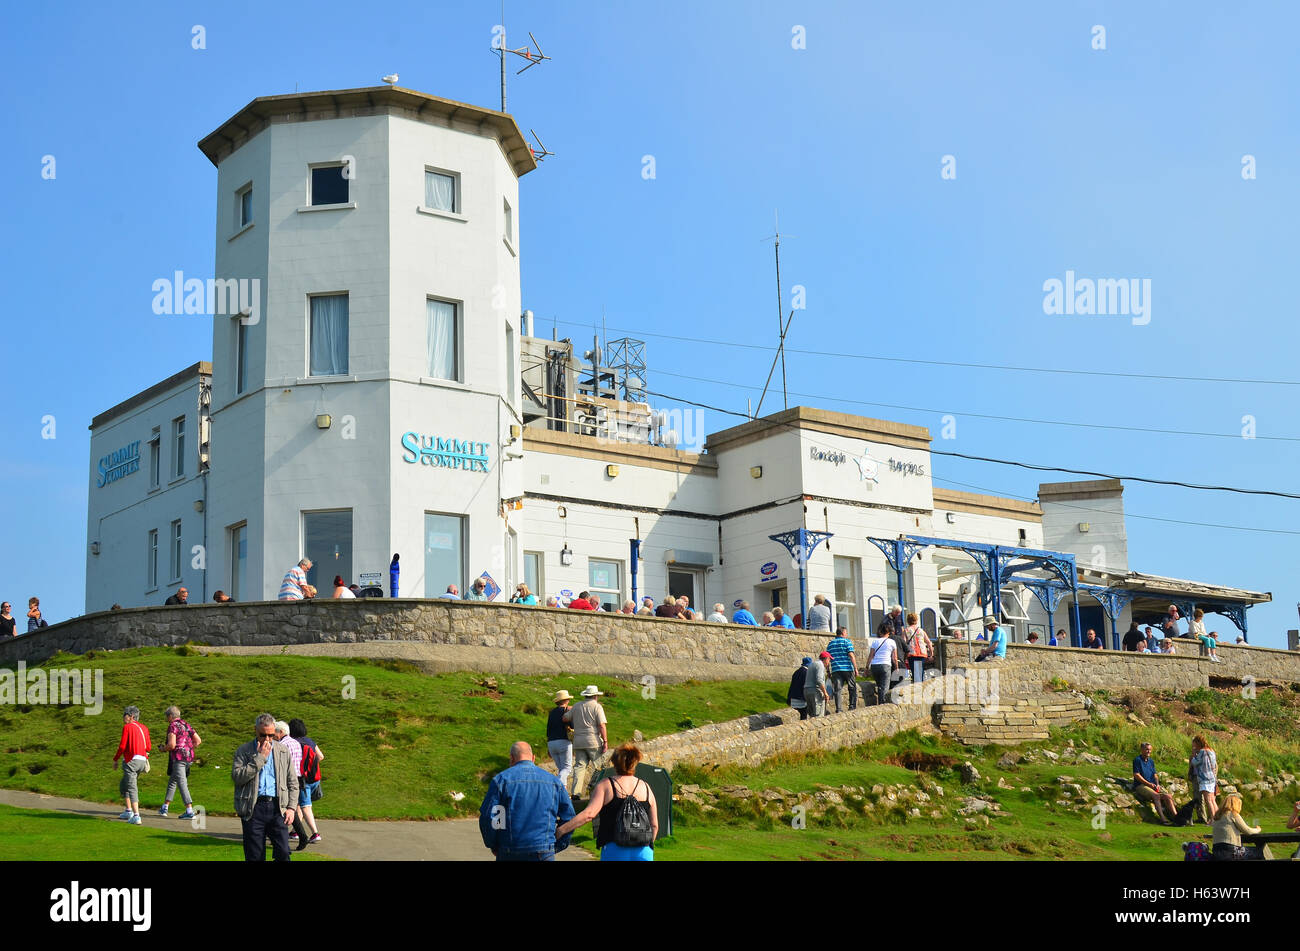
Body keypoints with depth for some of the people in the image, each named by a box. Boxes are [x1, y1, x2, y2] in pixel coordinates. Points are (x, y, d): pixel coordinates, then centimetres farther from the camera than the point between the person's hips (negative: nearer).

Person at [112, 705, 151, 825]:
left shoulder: (127, 727, -6)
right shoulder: (144, 728, 13)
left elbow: (122, 746, -10)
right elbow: (148, 747, 11)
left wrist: (115, 759, 2)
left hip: (131, 760, -8)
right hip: (142, 760, 8)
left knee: (132, 788, -9)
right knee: (123, 785, 24)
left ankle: (136, 816, -17)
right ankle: (129, 811, 24)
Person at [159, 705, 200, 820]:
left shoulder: (172, 726, -9)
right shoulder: (186, 725, 15)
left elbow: (171, 745, -18)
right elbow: (198, 740, 15)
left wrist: (164, 748, 1)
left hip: (178, 758, -8)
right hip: (189, 757, 8)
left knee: (182, 784, -9)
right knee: (172, 781, 20)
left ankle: (190, 811, -16)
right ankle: (165, 808, 26)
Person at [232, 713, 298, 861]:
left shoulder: (283, 751, 14)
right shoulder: (243, 751, 5)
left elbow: (293, 782, 16)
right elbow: (237, 777, -10)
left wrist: (291, 807, 5)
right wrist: (260, 758, -9)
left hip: (277, 807, 2)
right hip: (253, 808, -2)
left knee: (283, 852, -8)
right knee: (254, 856, -1)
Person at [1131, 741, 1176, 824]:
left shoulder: (1151, 761, 20)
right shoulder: (1137, 760, -1)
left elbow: (1154, 774, 20)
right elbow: (1136, 775, -8)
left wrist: (1157, 784, -1)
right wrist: (1149, 784, -12)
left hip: (1152, 786, 7)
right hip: (1140, 786, -7)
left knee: (1168, 796, -14)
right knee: (1156, 795, -33)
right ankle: (1162, 819, -40)